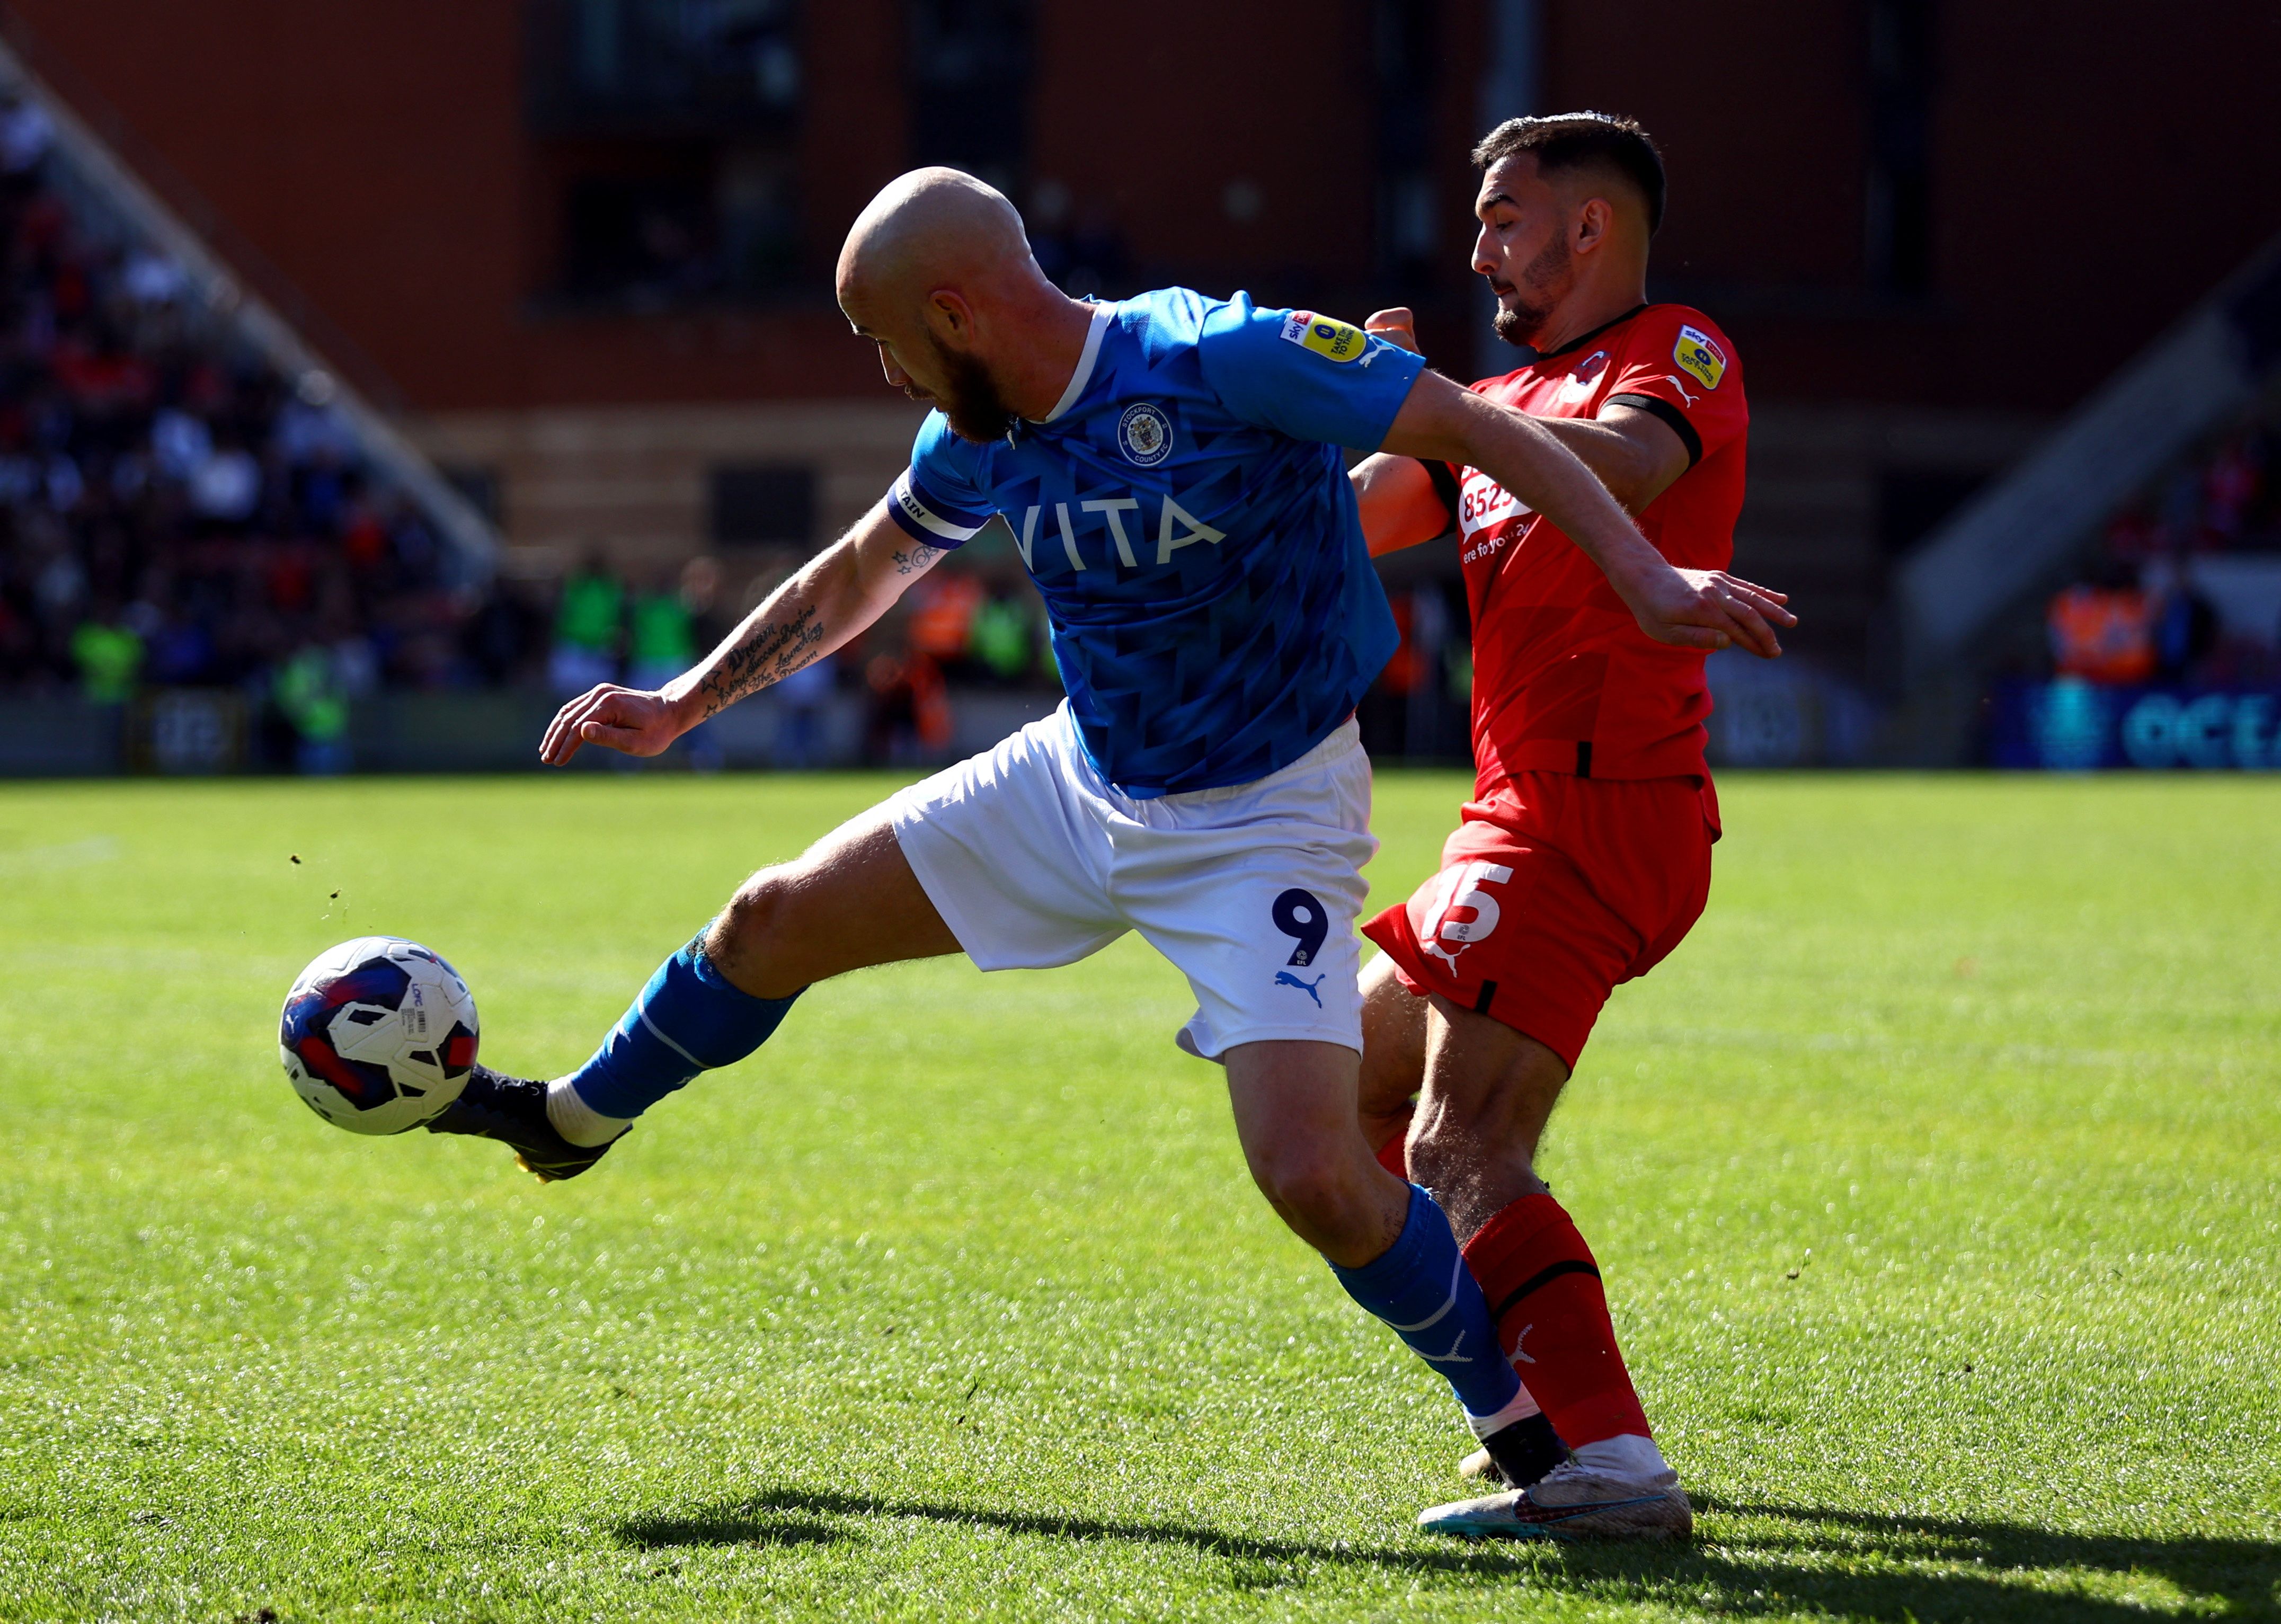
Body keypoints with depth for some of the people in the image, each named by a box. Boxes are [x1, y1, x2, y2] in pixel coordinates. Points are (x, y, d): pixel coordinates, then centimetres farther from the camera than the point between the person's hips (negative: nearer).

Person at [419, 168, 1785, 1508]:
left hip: (1263, 825, -7)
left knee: (1314, 1178, -22)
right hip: (1080, 780, 7)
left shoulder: (1225, 362, -26)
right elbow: (862, 575, 17)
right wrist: (684, 705, 17)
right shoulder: (983, 439, -3)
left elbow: (1486, 432, -23)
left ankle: (1521, 1420, 1)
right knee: (776, 920, 12)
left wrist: (1646, 577, -33)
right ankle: (576, 1121, 39)